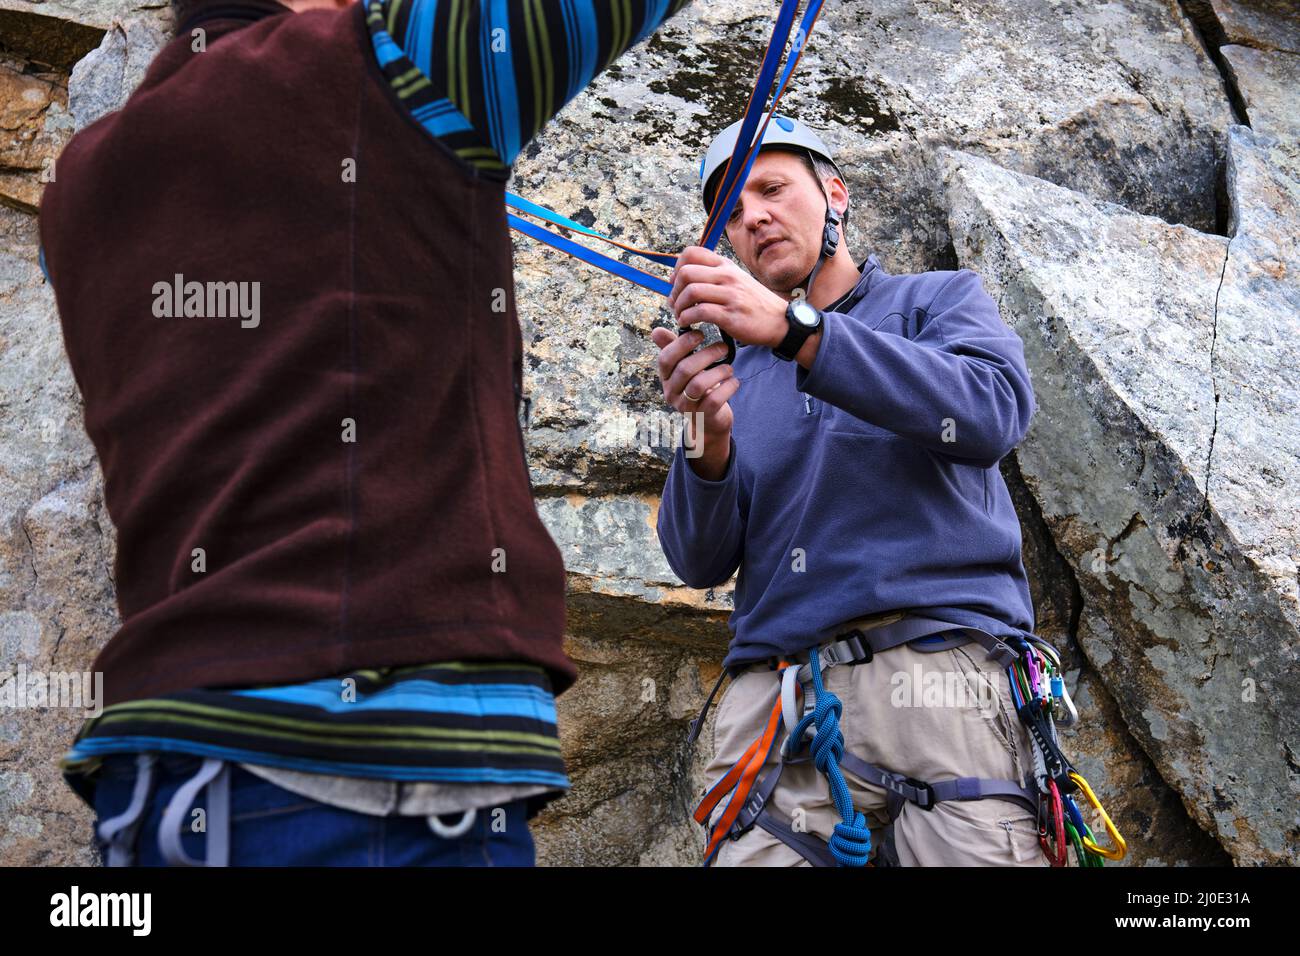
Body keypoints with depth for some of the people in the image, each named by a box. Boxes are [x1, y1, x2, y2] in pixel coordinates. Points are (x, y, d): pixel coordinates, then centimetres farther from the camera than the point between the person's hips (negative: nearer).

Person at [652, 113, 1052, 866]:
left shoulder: (939, 299, 16)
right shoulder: (736, 373, 22)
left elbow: (994, 412, -8)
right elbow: (701, 563, 12)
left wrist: (793, 326, -14)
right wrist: (708, 446, -9)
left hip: (937, 663, -2)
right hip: (774, 697, 3)